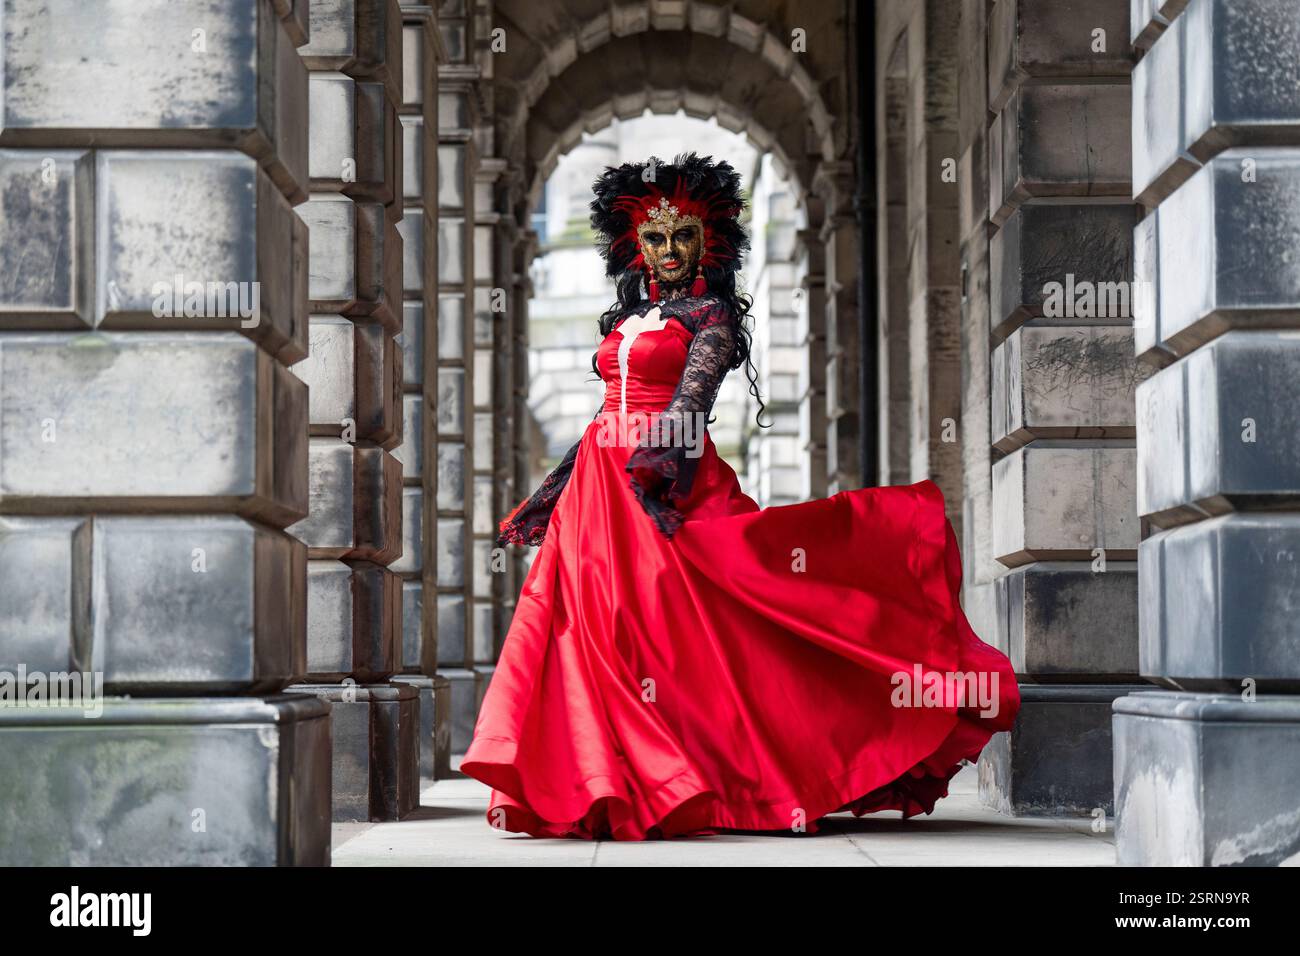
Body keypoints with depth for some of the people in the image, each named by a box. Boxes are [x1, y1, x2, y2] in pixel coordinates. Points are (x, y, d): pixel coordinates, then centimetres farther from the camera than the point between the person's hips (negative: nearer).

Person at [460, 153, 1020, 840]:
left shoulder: (711, 316, 2)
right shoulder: (627, 318, 21)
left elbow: (692, 397, -14)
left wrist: (654, 471, -30)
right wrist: (554, 494, 24)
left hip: (669, 484, -6)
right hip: (600, 485, 6)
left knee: (663, 623, -12)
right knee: (597, 625, -1)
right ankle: (617, 790, 2)